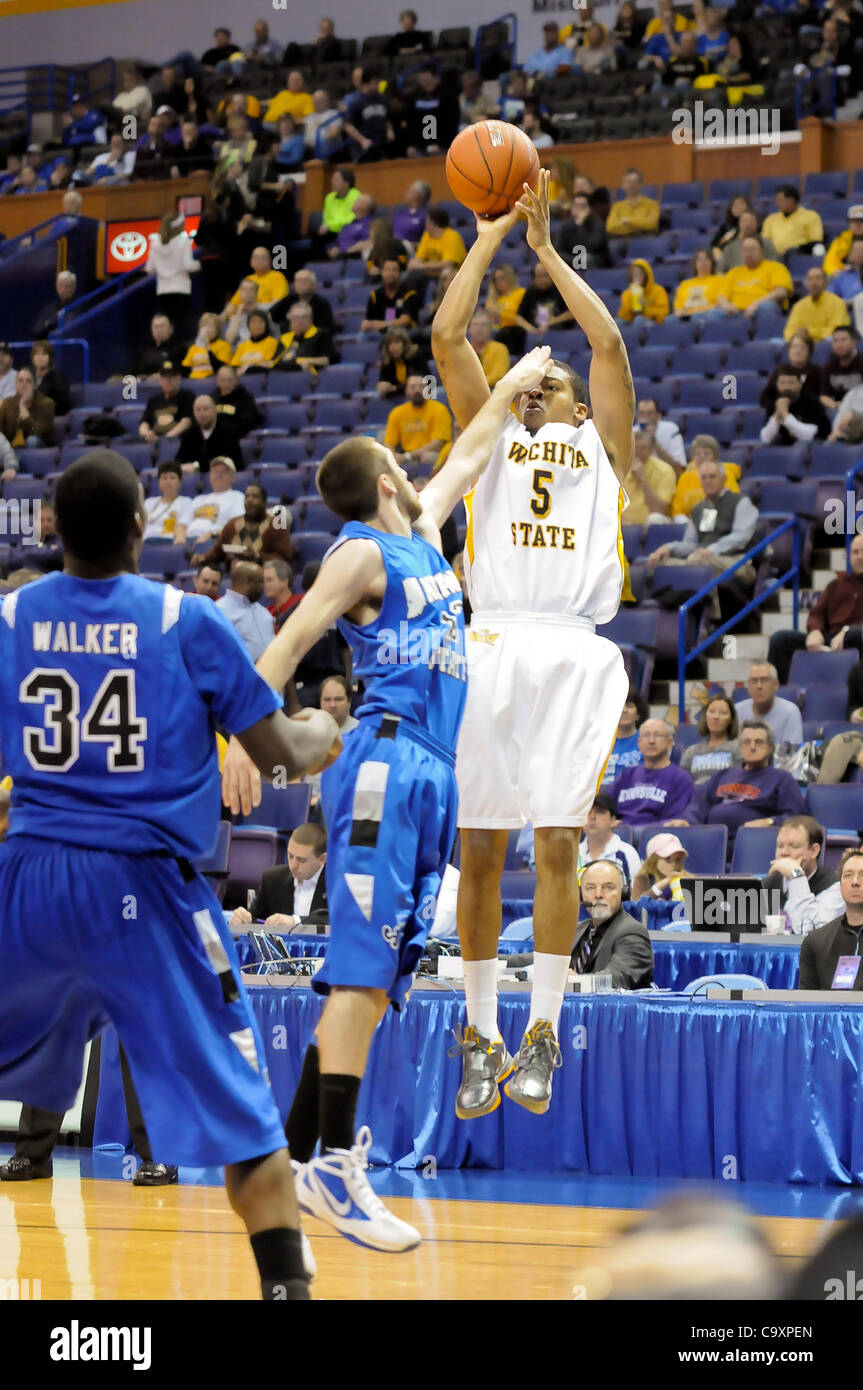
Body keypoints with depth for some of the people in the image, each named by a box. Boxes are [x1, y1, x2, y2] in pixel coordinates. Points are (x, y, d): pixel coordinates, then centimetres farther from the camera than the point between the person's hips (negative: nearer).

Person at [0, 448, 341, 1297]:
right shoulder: (187, 622, -3)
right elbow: (280, 756, 2)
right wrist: (324, 735, 24)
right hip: (144, 886, -3)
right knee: (239, 1109, 1)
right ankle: (287, 1286, -7)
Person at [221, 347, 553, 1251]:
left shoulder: (421, 534, 21)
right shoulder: (363, 553, -2)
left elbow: (465, 462, 39)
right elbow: (287, 644, -12)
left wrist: (510, 389, 44)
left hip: (431, 777, 9)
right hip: (387, 763, -9)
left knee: (373, 978, 4)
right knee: (363, 971, -15)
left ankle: (297, 1160, 4)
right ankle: (335, 1163, -20)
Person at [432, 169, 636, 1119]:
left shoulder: (601, 443, 22)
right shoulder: (490, 435, 24)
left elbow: (609, 342, 11)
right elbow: (447, 336, 14)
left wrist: (546, 251, 16)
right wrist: (489, 241, 18)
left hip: (576, 652, -1)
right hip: (494, 647, 1)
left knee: (556, 843, -6)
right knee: (478, 848, 0)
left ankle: (541, 1036, -2)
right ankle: (481, 1036, 7)